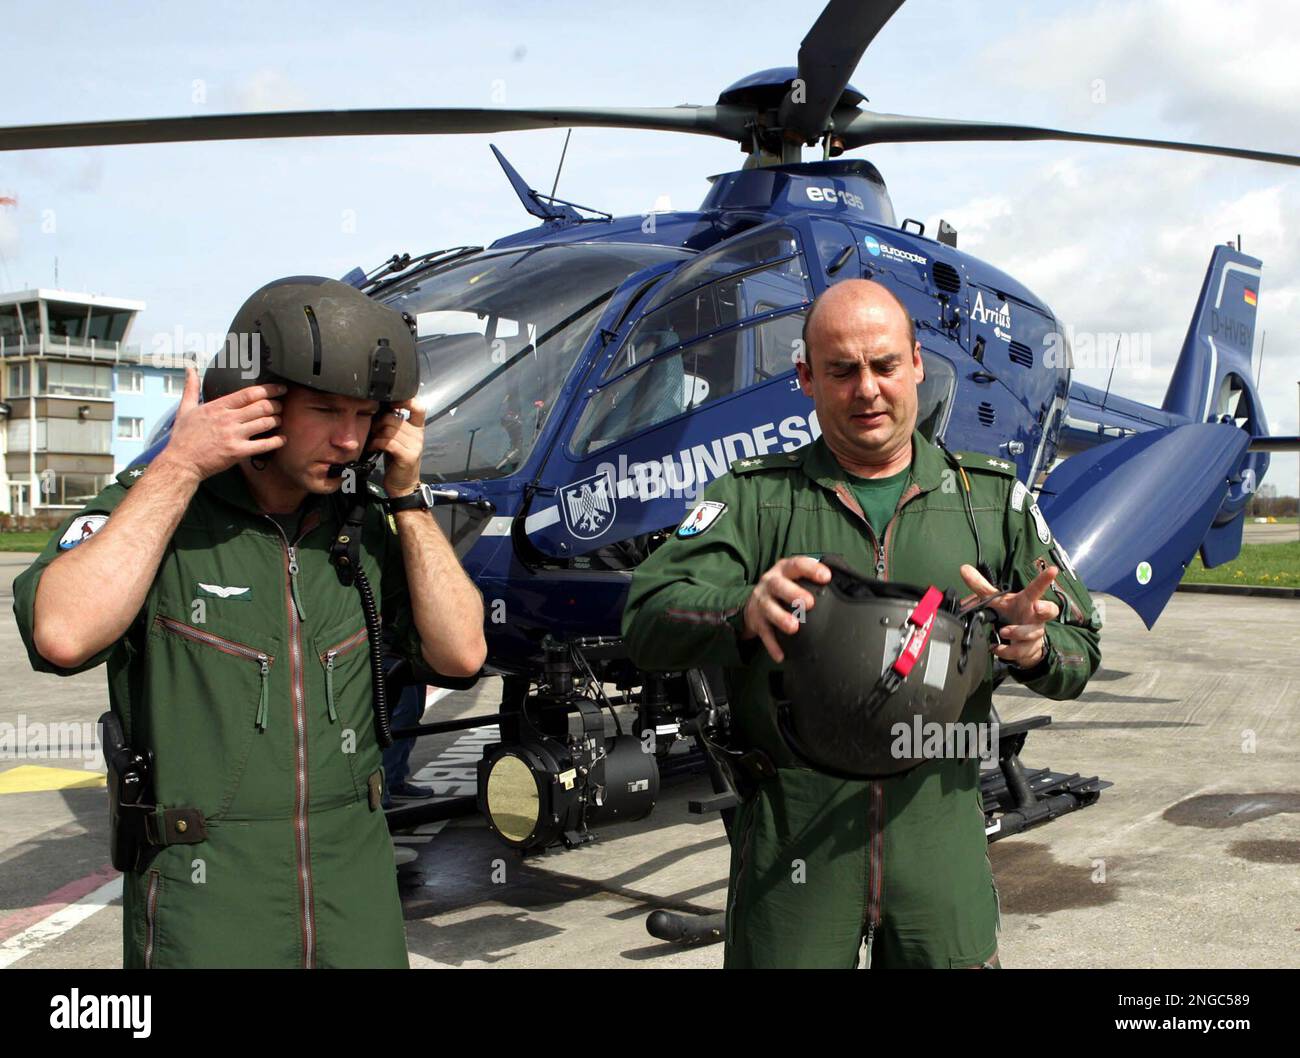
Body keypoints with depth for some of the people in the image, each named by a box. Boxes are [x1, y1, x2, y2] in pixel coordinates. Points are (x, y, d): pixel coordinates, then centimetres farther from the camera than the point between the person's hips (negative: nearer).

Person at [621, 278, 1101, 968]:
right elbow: (650, 617, -11)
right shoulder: (754, 497, 3)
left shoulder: (992, 495, 9)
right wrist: (746, 610, -32)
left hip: (939, 821, 2)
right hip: (791, 826, -1)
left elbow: (1080, 646, 9)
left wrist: (1035, 648, -15)